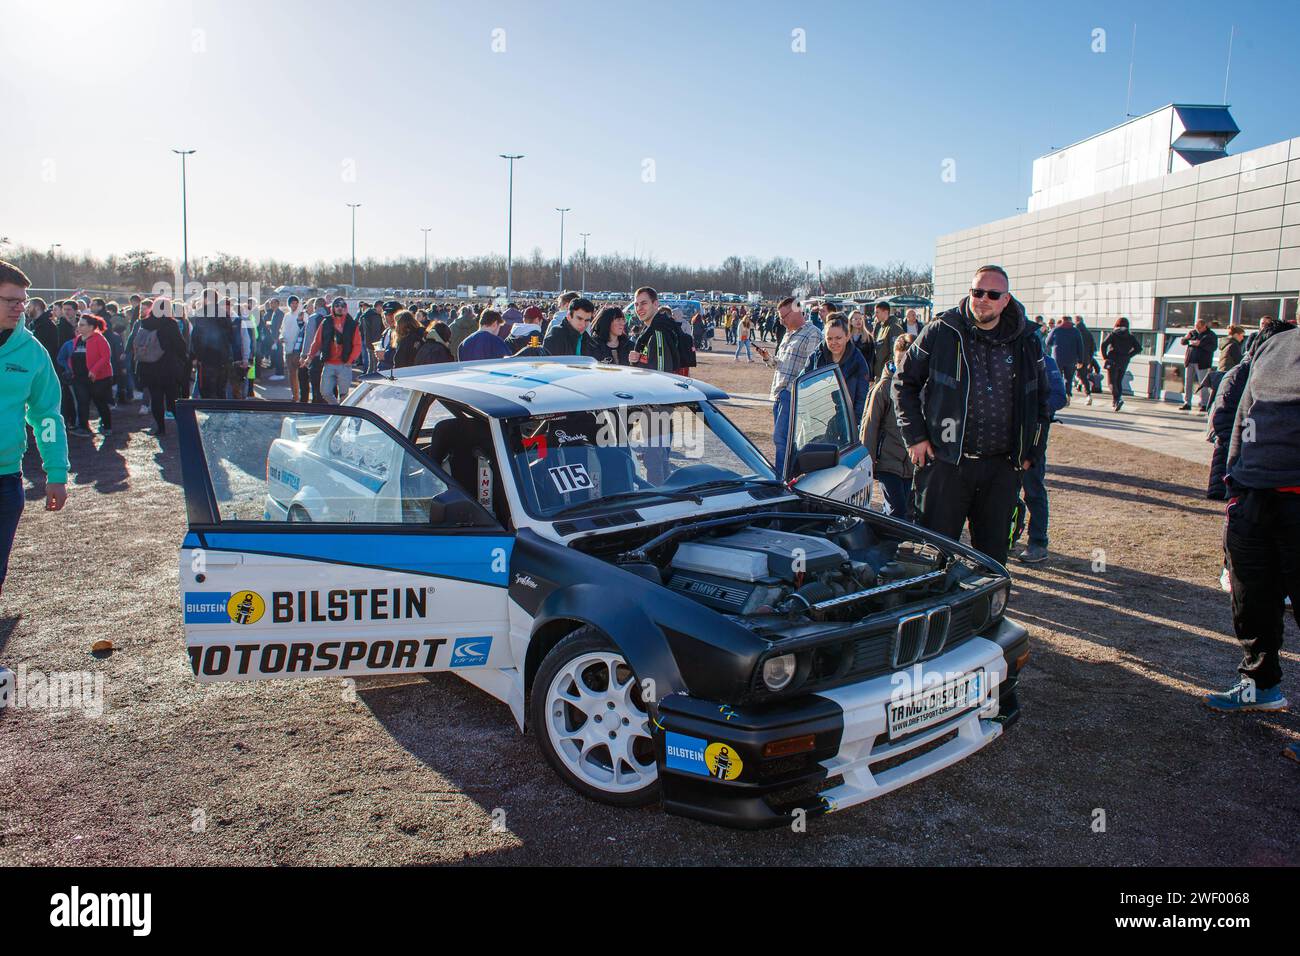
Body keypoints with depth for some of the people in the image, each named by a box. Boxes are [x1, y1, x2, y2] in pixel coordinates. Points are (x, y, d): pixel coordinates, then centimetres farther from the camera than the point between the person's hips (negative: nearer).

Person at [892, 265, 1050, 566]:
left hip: (1002, 468, 3)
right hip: (945, 463, -3)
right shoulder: (941, 332, -3)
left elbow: (1041, 400, 18)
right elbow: (904, 383, 4)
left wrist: (1030, 451, 12)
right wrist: (914, 436, -2)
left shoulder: (1026, 342, 7)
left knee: (994, 552, 11)